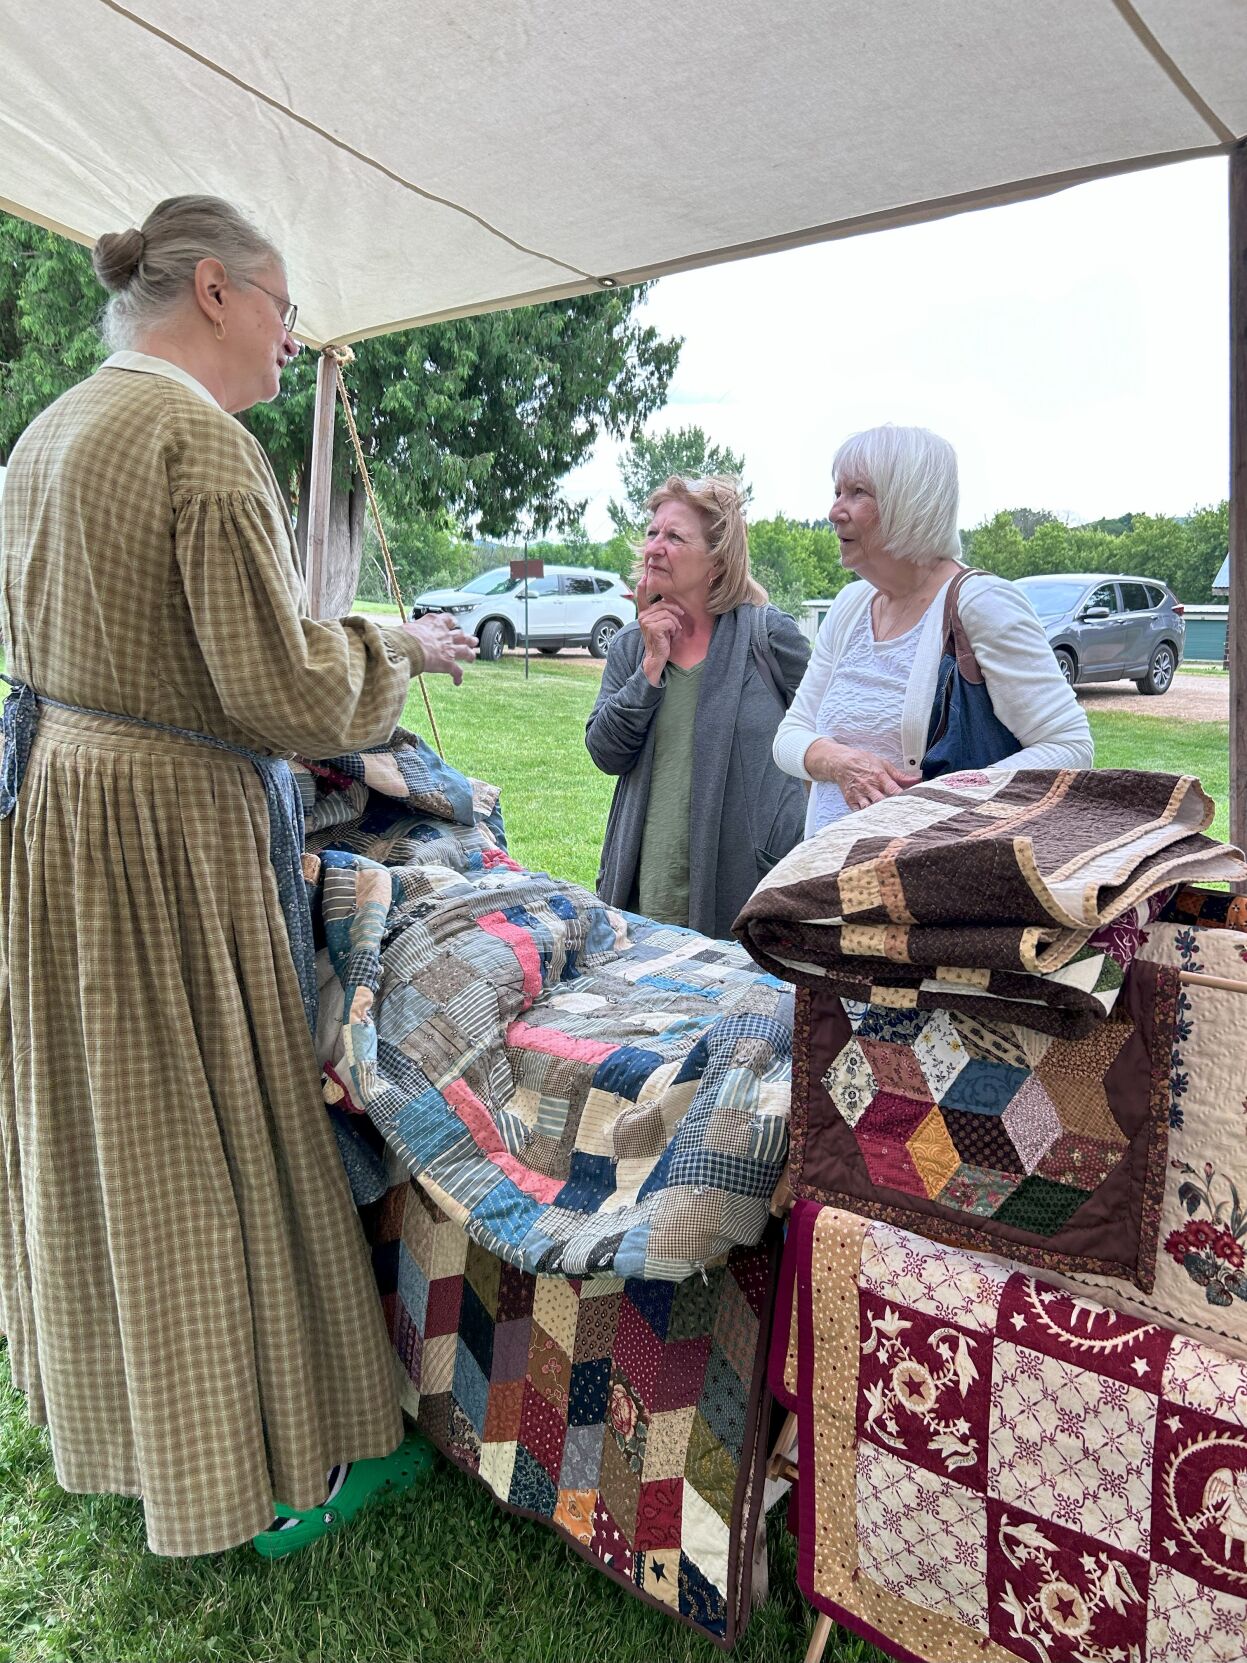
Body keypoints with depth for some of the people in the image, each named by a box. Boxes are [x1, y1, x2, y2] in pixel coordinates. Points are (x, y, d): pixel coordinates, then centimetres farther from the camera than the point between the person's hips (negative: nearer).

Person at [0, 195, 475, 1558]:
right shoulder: (199, 439, -16)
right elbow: (283, 693, -20)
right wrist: (398, 647, -3)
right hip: (169, 831, -9)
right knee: (205, 1147, 3)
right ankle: (245, 1459, 22)